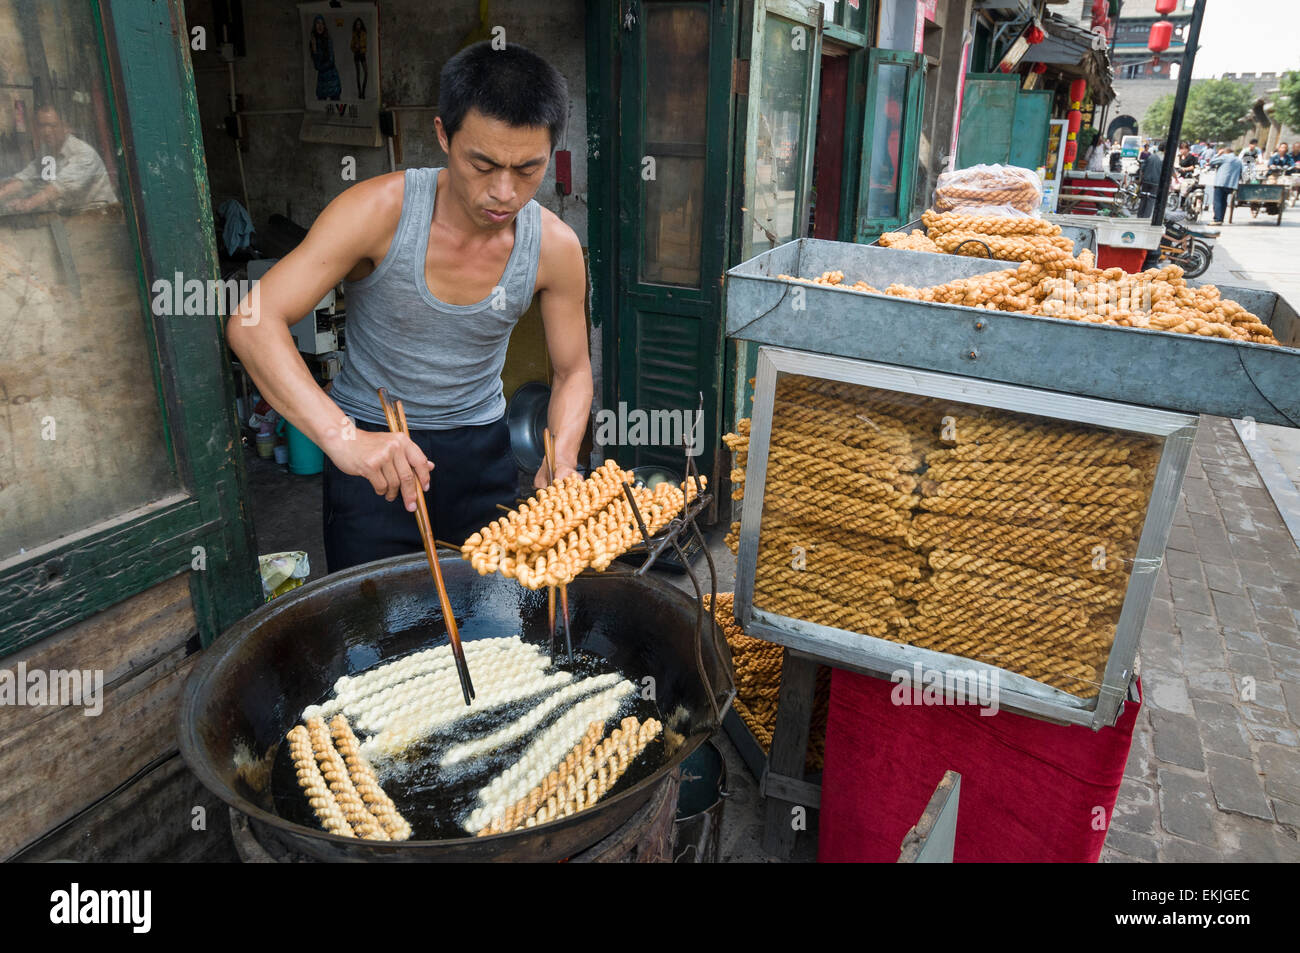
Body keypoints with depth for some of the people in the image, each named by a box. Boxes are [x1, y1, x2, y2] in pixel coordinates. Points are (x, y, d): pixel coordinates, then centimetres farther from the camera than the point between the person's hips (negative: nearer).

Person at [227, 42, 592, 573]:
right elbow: (253, 322, -26)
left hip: (480, 449, 3)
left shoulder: (555, 248, -13)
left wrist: (562, 459, -20)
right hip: (370, 449, -2)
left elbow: (572, 372, 0)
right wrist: (341, 436, -41)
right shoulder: (381, 210, -21)